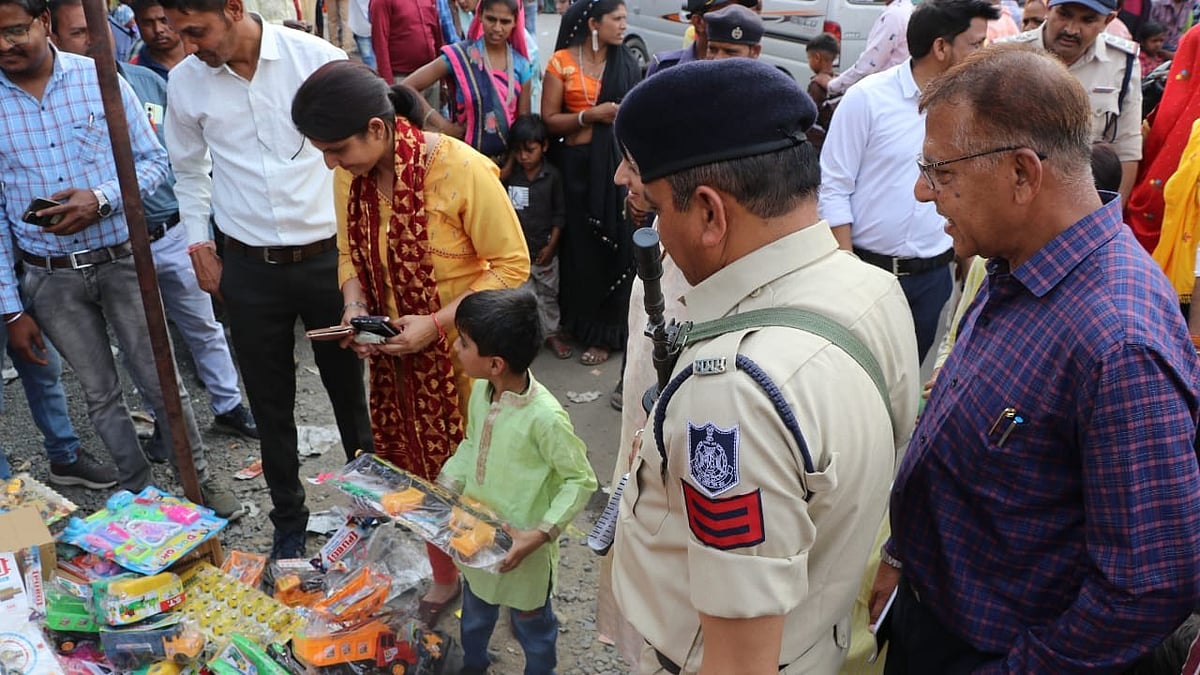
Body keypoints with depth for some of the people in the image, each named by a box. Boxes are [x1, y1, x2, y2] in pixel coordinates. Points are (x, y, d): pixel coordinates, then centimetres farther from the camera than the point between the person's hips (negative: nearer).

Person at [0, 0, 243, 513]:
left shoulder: (98, 78, -6)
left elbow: (153, 159, 0)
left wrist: (101, 199, -20)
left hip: (119, 259, -1)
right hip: (49, 279, 2)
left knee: (160, 379, 5)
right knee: (100, 394, 13)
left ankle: (200, 479, 24)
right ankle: (139, 494, 30)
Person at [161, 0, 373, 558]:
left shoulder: (315, 57, -10)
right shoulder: (184, 82, 0)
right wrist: (199, 245, 10)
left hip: (327, 256, -2)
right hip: (248, 270, 2)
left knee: (349, 386, 12)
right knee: (270, 405, 12)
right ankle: (288, 521, 31)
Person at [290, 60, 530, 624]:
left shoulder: (463, 170, -24)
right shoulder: (350, 175, -5)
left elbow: (511, 265, -17)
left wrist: (438, 323, -24)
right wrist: (354, 305, -10)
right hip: (396, 355, 5)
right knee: (421, 472, 18)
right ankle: (444, 579, 41)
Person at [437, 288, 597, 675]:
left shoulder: (545, 417, -32)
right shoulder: (481, 390, -11)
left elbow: (581, 481, -21)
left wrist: (541, 534, -26)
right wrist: (442, 489, -2)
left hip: (522, 548, -6)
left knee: (529, 621, 20)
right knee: (475, 608, 31)